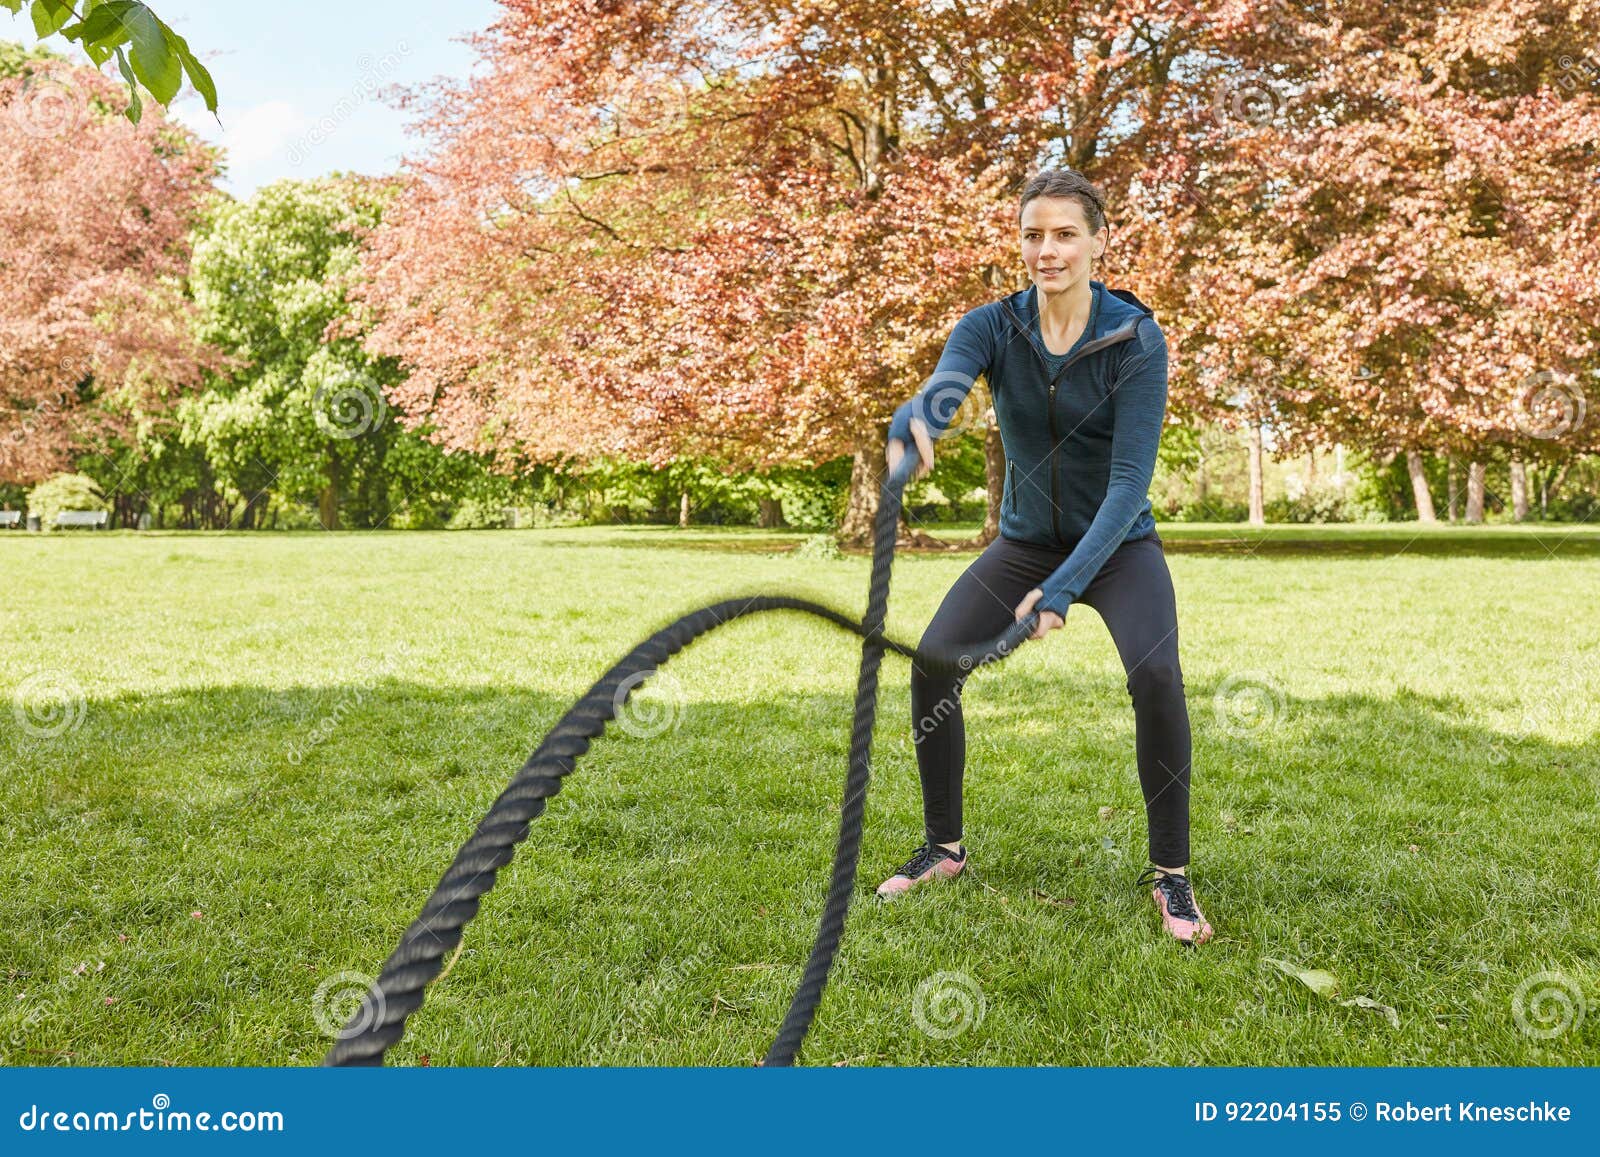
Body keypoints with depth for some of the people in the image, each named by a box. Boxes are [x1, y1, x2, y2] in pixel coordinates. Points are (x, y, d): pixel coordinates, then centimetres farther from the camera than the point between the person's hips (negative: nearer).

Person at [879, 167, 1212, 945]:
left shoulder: (1136, 340, -20)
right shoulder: (992, 327, -12)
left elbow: (1129, 480, -27)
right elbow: (943, 390, -34)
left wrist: (1063, 587, -38)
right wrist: (911, 423, -60)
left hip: (1118, 544, -3)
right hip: (1026, 538, 3)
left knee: (1156, 675, -28)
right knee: (931, 666, -13)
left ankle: (1170, 874, -8)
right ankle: (944, 849, 9)